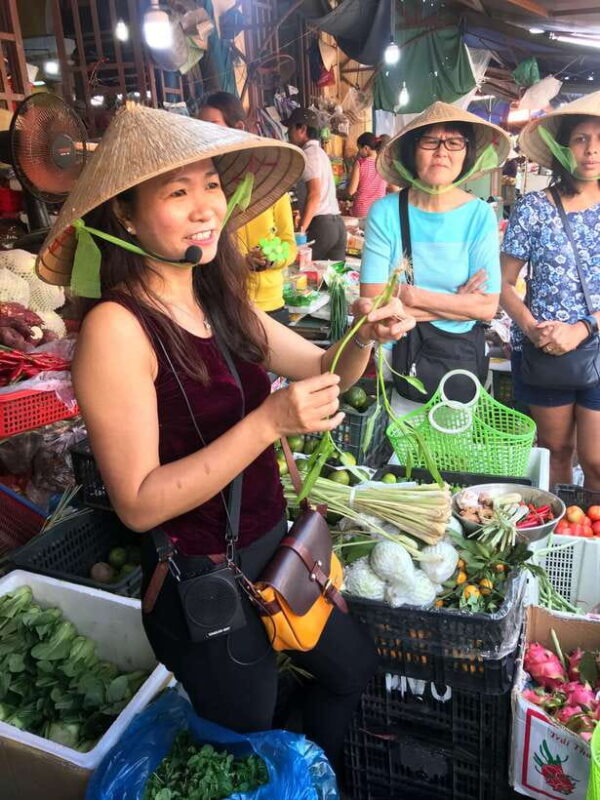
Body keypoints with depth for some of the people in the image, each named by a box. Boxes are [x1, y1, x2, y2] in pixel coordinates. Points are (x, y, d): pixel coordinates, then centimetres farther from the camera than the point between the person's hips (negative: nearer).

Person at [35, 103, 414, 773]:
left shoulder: (221, 302, -3)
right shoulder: (116, 327, -23)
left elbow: (325, 369, 7)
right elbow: (139, 504, -25)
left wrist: (363, 336, -14)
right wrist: (268, 422, -31)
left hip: (272, 546, 7)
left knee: (354, 667, 26)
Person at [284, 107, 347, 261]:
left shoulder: (308, 154, -7)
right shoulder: (319, 152, 21)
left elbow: (314, 194, -19)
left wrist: (300, 231, -20)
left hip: (320, 224, -9)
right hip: (336, 222, 9)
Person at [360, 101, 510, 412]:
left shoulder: (480, 215, -8)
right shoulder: (385, 212, -11)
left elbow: (487, 307, -12)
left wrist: (411, 295, -18)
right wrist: (457, 302, -14)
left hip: (462, 357, 1)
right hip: (399, 358, -1)